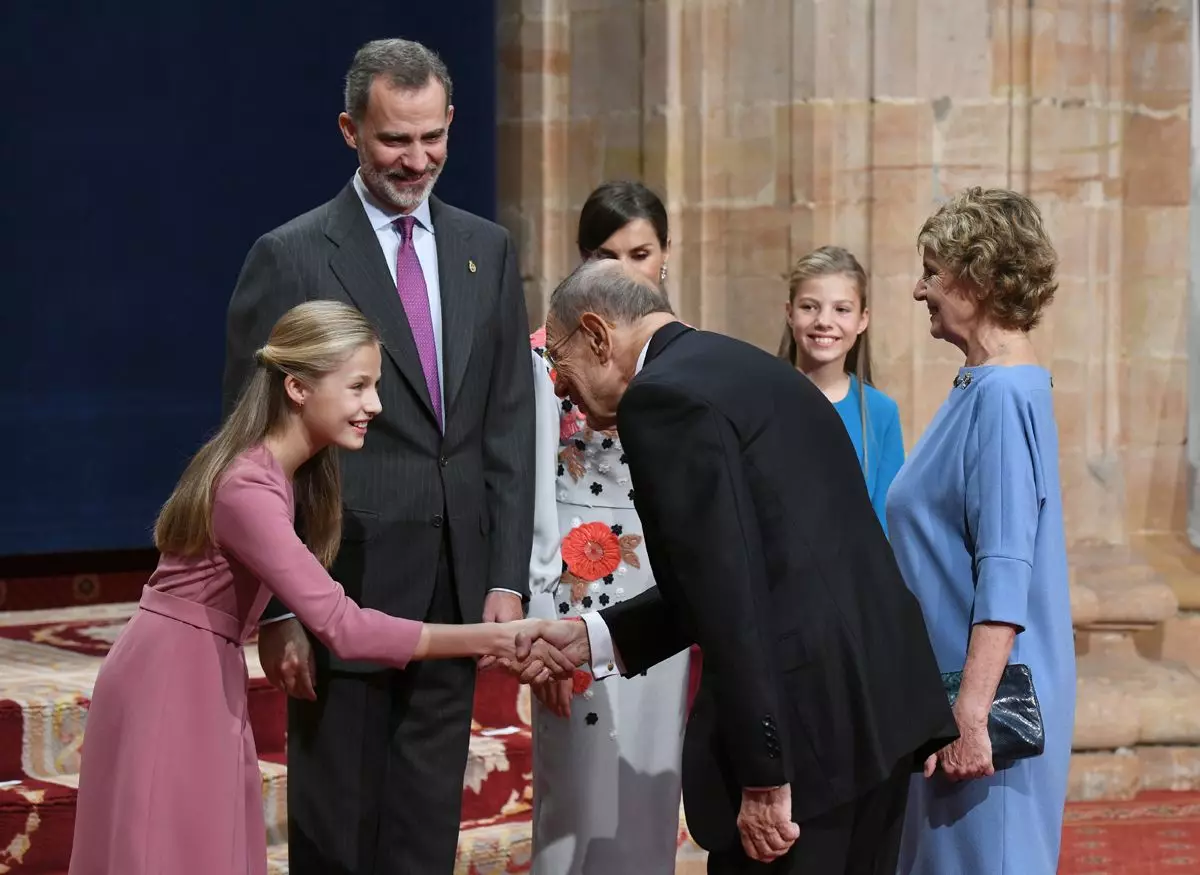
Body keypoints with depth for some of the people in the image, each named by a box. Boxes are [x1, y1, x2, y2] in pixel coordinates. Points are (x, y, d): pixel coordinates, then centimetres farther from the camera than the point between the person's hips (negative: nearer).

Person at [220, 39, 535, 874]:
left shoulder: (488, 250, 10)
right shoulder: (290, 258, -5)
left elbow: (510, 428, 9)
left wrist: (507, 579, 1)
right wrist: (277, 608, -9)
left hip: (455, 591, 4)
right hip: (342, 587, -4)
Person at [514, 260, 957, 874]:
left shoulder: (663, 397, -11)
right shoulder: (747, 369, 19)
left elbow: (731, 595, -18)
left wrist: (762, 775, -18)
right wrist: (595, 639, 19)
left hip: (807, 721, -10)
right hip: (882, 695, 10)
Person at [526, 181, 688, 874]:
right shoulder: (550, 353, -4)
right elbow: (536, 492, -7)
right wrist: (544, 623, -12)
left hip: (668, 597, 3)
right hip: (579, 591, -3)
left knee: (653, 788, 7)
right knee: (581, 793, 0)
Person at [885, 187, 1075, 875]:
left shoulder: (1004, 396, -18)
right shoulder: (982, 385, 11)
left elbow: (1005, 574, -24)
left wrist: (972, 713, -26)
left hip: (986, 691, -10)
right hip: (946, 688, 10)